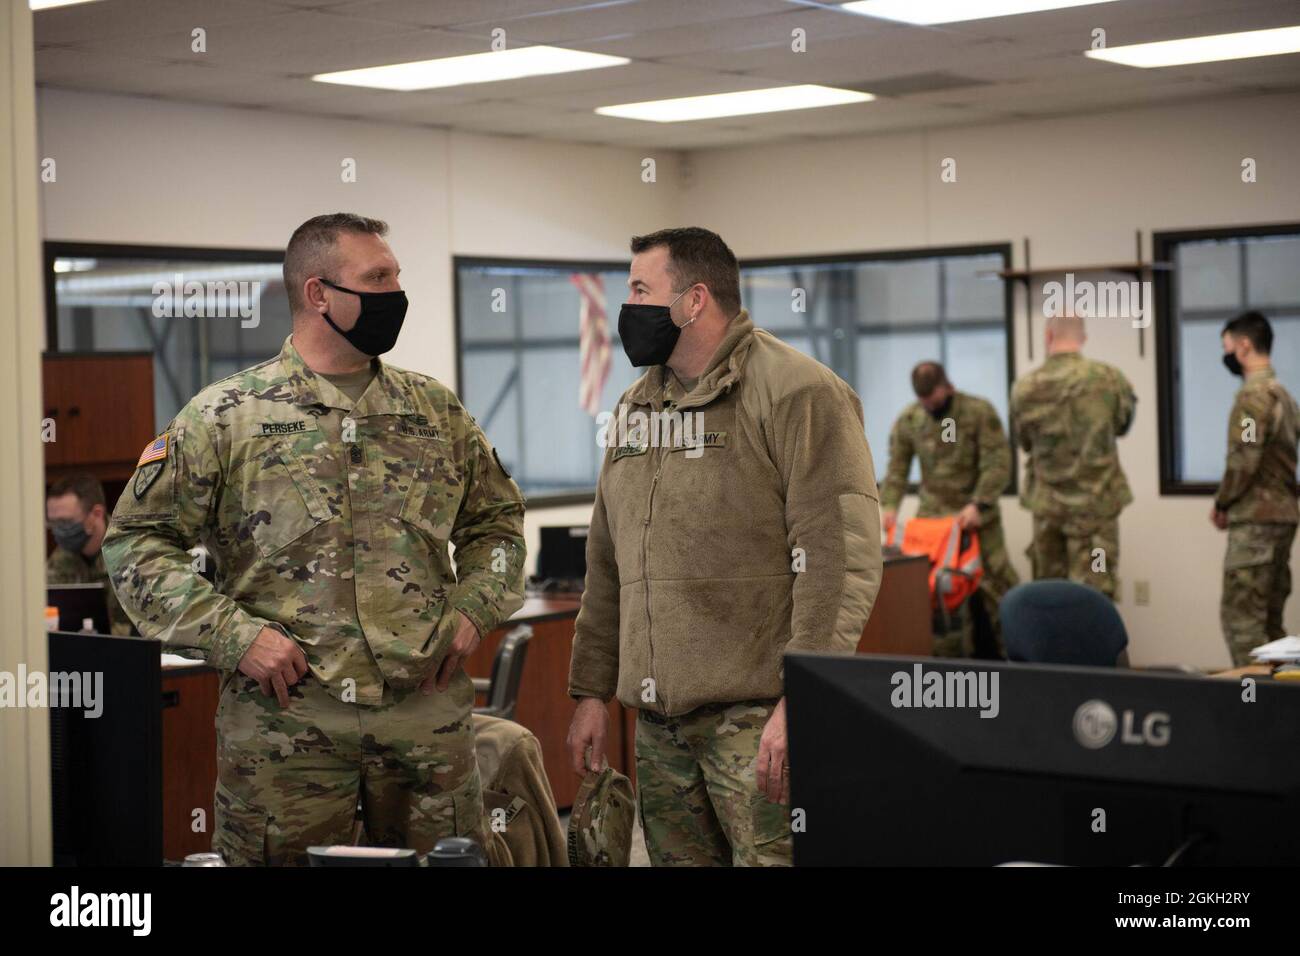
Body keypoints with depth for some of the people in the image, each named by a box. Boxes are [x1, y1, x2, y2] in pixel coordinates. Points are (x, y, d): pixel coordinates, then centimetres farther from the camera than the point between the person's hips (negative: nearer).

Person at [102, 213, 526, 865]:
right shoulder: (225, 416, -3)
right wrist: (232, 634, -12)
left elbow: (496, 516, 22)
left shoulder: (437, 412, 10)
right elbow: (137, 539, -2)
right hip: (285, 720, -3)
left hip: (429, 715, 4)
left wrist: (475, 607, 4)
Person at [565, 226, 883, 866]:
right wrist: (591, 692, 17)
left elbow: (840, 559, -15)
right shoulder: (636, 407, 17)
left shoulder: (796, 393, -8)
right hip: (658, 722, 7)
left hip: (756, 715, -7)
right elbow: (607, 566, 22)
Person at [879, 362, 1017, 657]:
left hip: (977, 514, -3)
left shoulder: (980, 412, -10)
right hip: (932, 514, 3)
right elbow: (897, 469, 5)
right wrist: (889, 506, -11)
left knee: (995, 581, -6)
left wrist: (978, 504, -24)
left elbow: (998, 464, -14)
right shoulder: (908, 420, 3)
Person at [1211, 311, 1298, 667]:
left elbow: (1243, 460, -19)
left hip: (1256, 518, -9)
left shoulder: (1253, 395, -12)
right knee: (1268, 619, 11)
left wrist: (1221, 504, -4)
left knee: (1241, 617, -8)